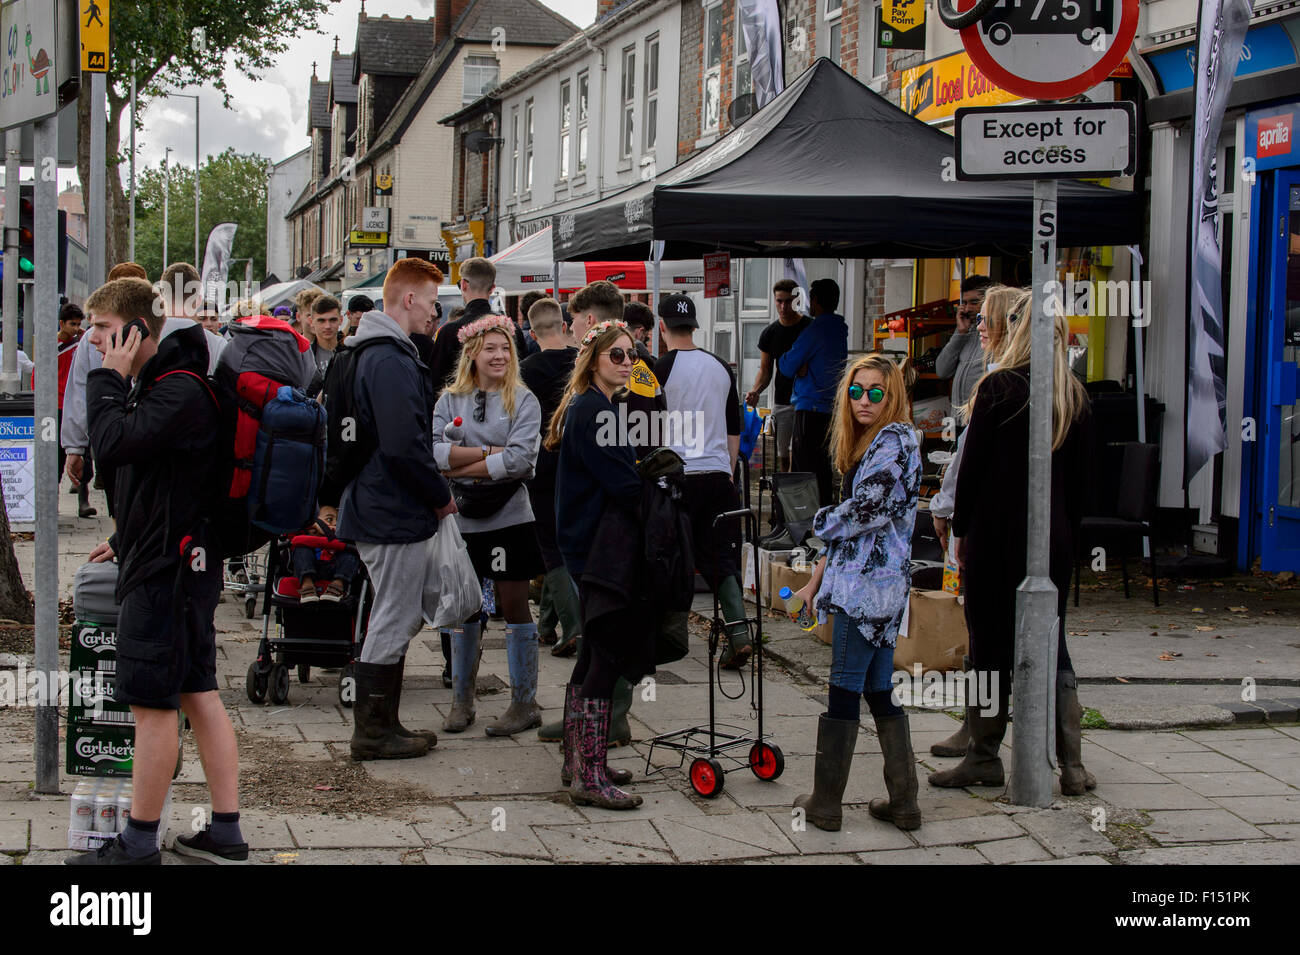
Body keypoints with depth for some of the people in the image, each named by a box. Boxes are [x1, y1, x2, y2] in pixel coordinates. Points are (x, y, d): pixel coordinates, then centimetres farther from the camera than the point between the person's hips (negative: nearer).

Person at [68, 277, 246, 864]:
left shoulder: (180, 391, -17)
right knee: (198, 696, 10)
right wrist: (128, 539, 21)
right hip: (178, 562, 10)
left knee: (151, 703, -3)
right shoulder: (155, 385, 16)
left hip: (167, 570, -10)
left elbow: (112, 446, -27)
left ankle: (138, 845, 5)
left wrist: (109, 378, -15)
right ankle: (225, 833, 14)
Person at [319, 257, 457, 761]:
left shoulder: (373, 353, 15)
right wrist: (442, 496, -12)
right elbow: (405, 446, -25)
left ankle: (379, 723, 22)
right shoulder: (391, 360, -19)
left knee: (404, 613, 16)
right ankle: (374, 732, 8)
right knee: (393, 621, -1)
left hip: (373, 506, 10)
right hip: (395, 514, -10)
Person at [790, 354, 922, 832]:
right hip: (883, 583, 10)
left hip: (868, 582, -10)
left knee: (844, 689, -3)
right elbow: (852, 523, 21)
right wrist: (818, 577, 18)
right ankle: (904, 802, 14)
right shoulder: (868, 444, 19)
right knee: (880, 691, 11)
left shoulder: (894, 440, -10)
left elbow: (868, 510, -19)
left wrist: (821, 521, 0)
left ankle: (826, 803, 4)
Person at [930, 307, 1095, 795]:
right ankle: (1072, 764, 6)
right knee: (1051, 645, 9)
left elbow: (973, 465, -9)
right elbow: (1079, 479, 10)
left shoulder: (998, 387, -8)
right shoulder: (1075, 397, 6)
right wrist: (1066, 532, 17)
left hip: (997, 535, -5)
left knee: (990, 644, 3)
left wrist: (961, 530, -1)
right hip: (1054, 538, 5)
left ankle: (984, 758, 9)